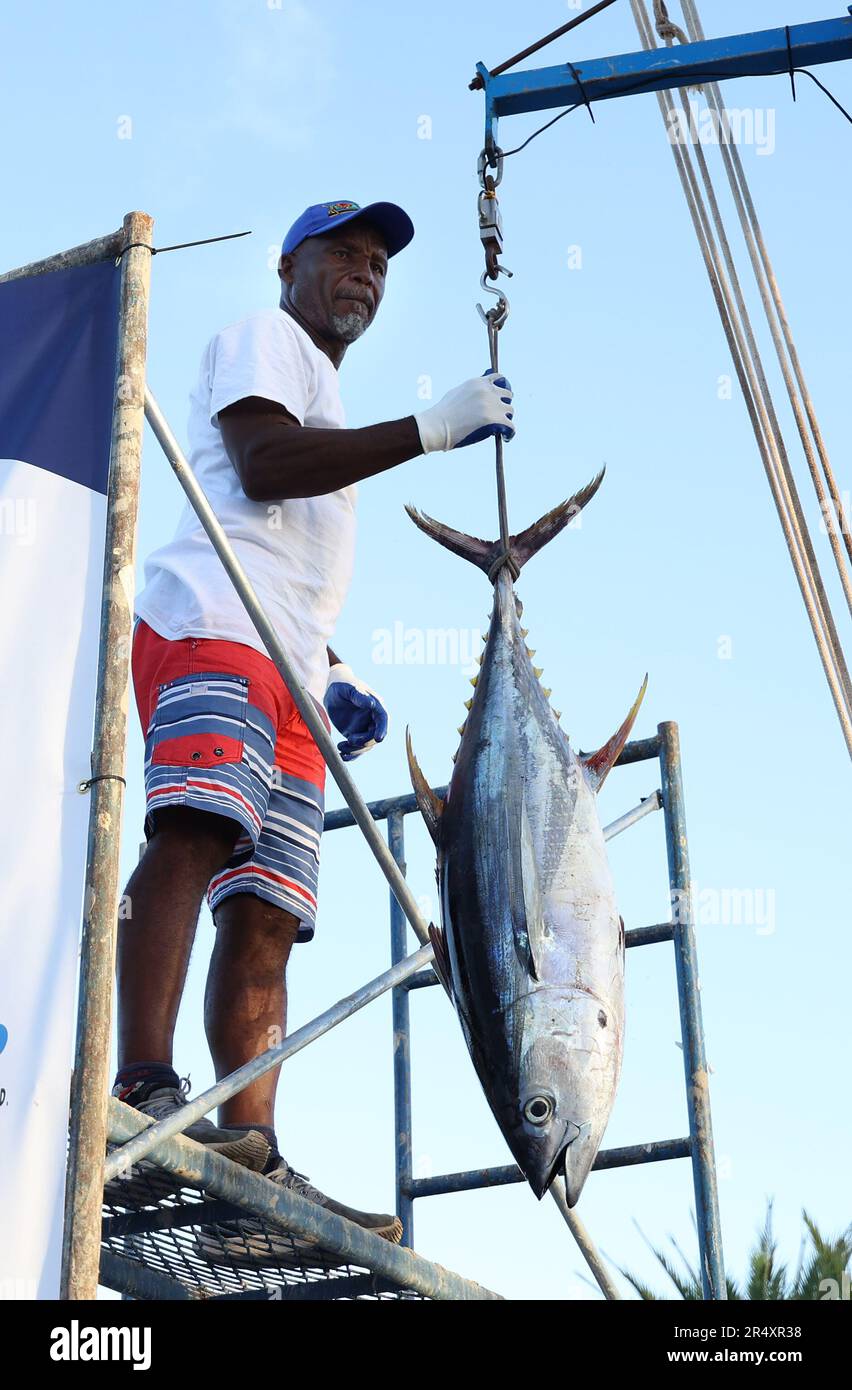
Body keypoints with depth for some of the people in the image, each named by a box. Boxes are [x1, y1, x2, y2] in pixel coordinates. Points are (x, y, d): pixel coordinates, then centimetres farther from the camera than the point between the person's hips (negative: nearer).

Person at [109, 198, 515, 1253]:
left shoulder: (327, 415, 39)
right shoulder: (263, 337, 14)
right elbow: (263, 463, -8)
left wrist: (334, 681, 20)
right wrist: (432, 428, -8)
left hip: (286, 672, 9)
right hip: (210, 622, -9)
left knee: (264, 915, -6)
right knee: (195, 831, -30)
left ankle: (252, 1153, -14)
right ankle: (144, 1084, -41)